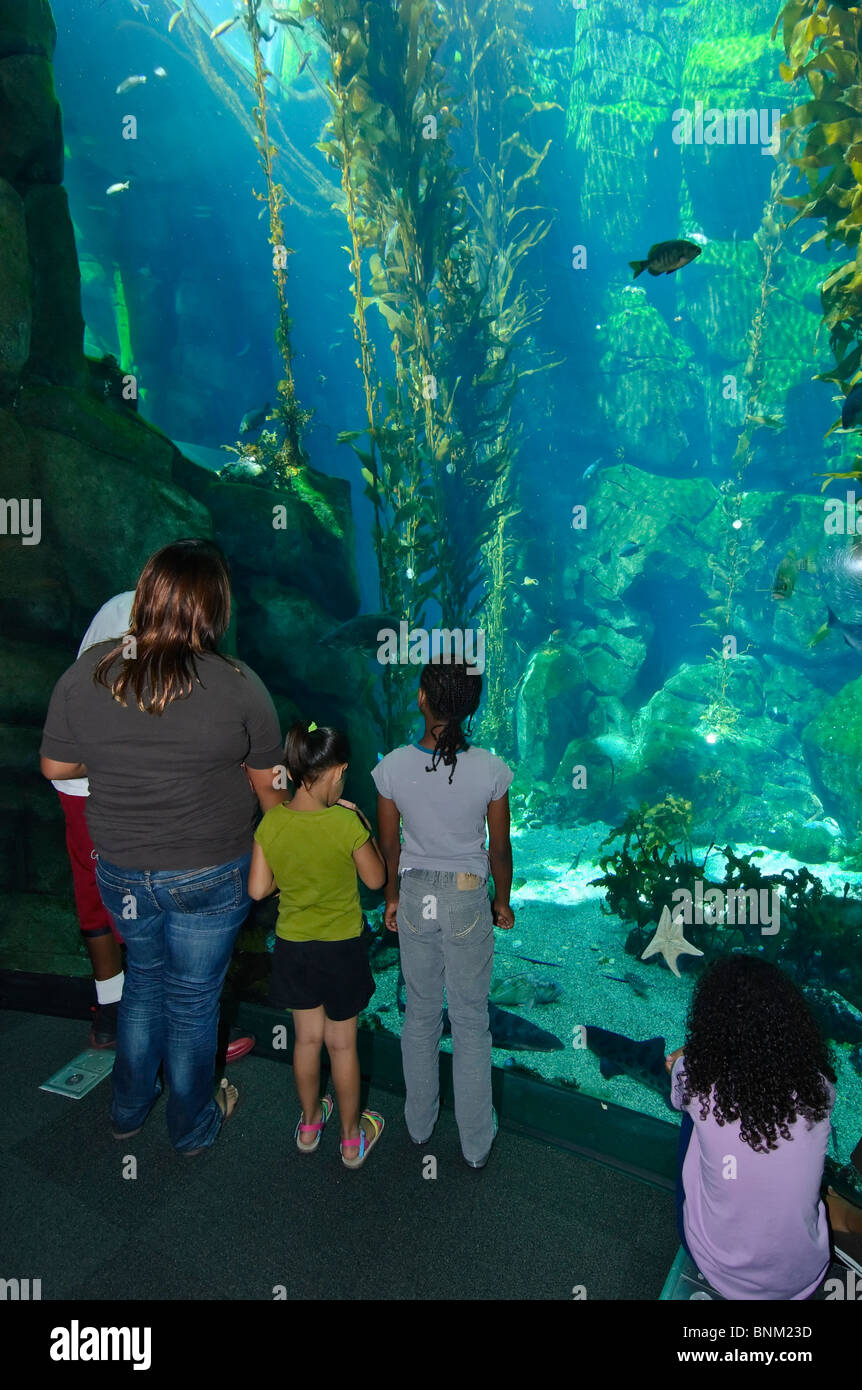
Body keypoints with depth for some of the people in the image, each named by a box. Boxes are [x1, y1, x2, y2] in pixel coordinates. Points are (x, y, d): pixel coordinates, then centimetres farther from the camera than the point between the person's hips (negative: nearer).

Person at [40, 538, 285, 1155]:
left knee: (144, 981, 28)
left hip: (120, 870, 3)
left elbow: (56, 766, 0)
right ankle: (193, 1126, 40)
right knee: (193, 1000, 17)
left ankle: (129, 1108, 47)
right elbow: (269, 785, -9)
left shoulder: (87, 672, -12)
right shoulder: (238, 686, -20)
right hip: (208, 877, -3)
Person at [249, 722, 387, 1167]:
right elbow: (375, 879, -9)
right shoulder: (346, 823, -23)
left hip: (293, 946, 3)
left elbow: (258, 889, -5)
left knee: (307, 1038, 22)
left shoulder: (271, 823, -12)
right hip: (341, 947, -3)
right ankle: (352, 1140, 32)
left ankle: (309, 1125, 41)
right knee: (342, 1045, 14)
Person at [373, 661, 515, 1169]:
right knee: (471, 1019, 14)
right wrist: (503, 901, 11)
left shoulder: (393, 767, -15)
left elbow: (390, 846, -3)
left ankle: (420, 1124, 39)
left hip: (415, 895, 2)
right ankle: (477, 1142, 29)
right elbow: (500, 848, -6)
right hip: (468, 898, -1)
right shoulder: (490, 769, -18)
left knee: (420, 1013, 20)